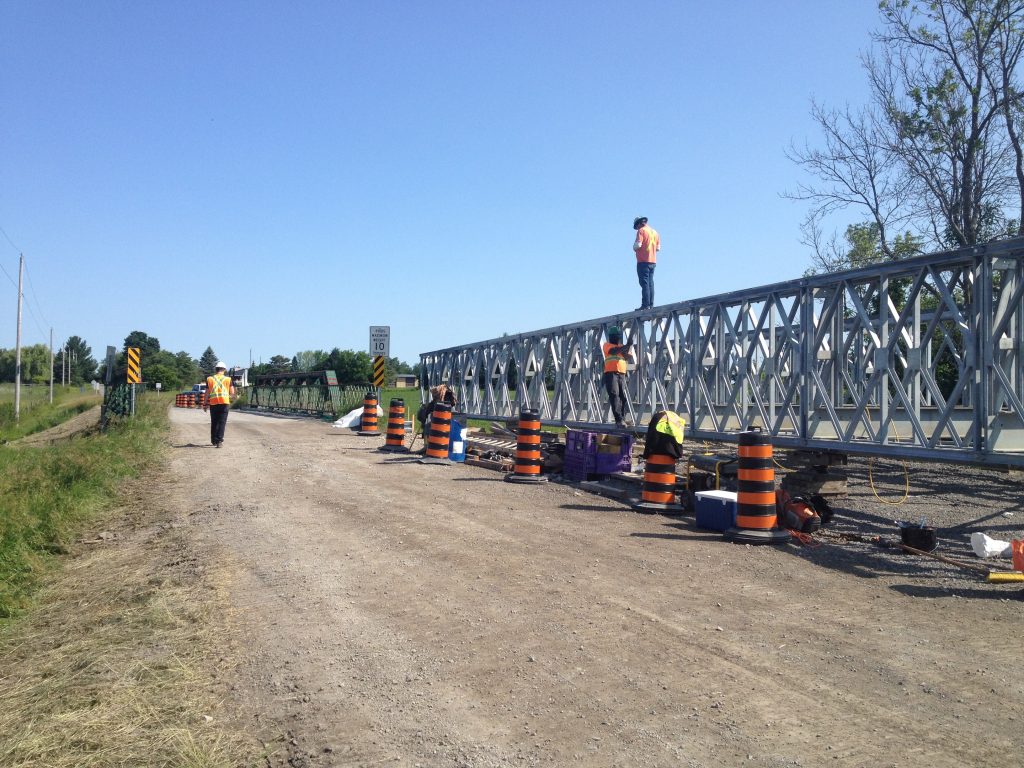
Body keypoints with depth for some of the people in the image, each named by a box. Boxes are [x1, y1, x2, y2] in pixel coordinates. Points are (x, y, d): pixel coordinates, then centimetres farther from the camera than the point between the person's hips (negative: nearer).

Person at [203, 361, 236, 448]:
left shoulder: (209, 379, 7)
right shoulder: (228, 379, 4)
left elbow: (207, 393, 8)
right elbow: (232, 393, 1)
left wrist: (205, 404, 17)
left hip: (213, 403, 2)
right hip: (224, 402, -2)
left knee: (214, 422, 13)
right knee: (222, 422, -2)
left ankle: (214, 440, 20)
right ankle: (219, 441, -11)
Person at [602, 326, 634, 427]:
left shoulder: (623, 347, 22)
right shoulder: (607, 345, 6)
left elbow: (630, 358, 10)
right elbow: (614, 351, -16)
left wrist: (626, 352, -9)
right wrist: (625, 347, -31)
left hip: (622, 374, 5)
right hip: (611, 374, -5)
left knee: (623, 397, 1)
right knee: (614, 396, -13)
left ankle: (622, 419, 5)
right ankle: (619, 420, -19)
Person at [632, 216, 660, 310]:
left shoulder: (641, 231, -7)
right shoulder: (654, 232, 15)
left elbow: (638, 245, -17)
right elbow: (658, 248, 17)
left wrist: (634, 248, 4)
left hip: (643, 261, -7)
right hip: (653, 261, 7)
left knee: (644, 283, -9)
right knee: (650, 283, 10)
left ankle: (645, 304, -13)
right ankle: (651, 304, 7)